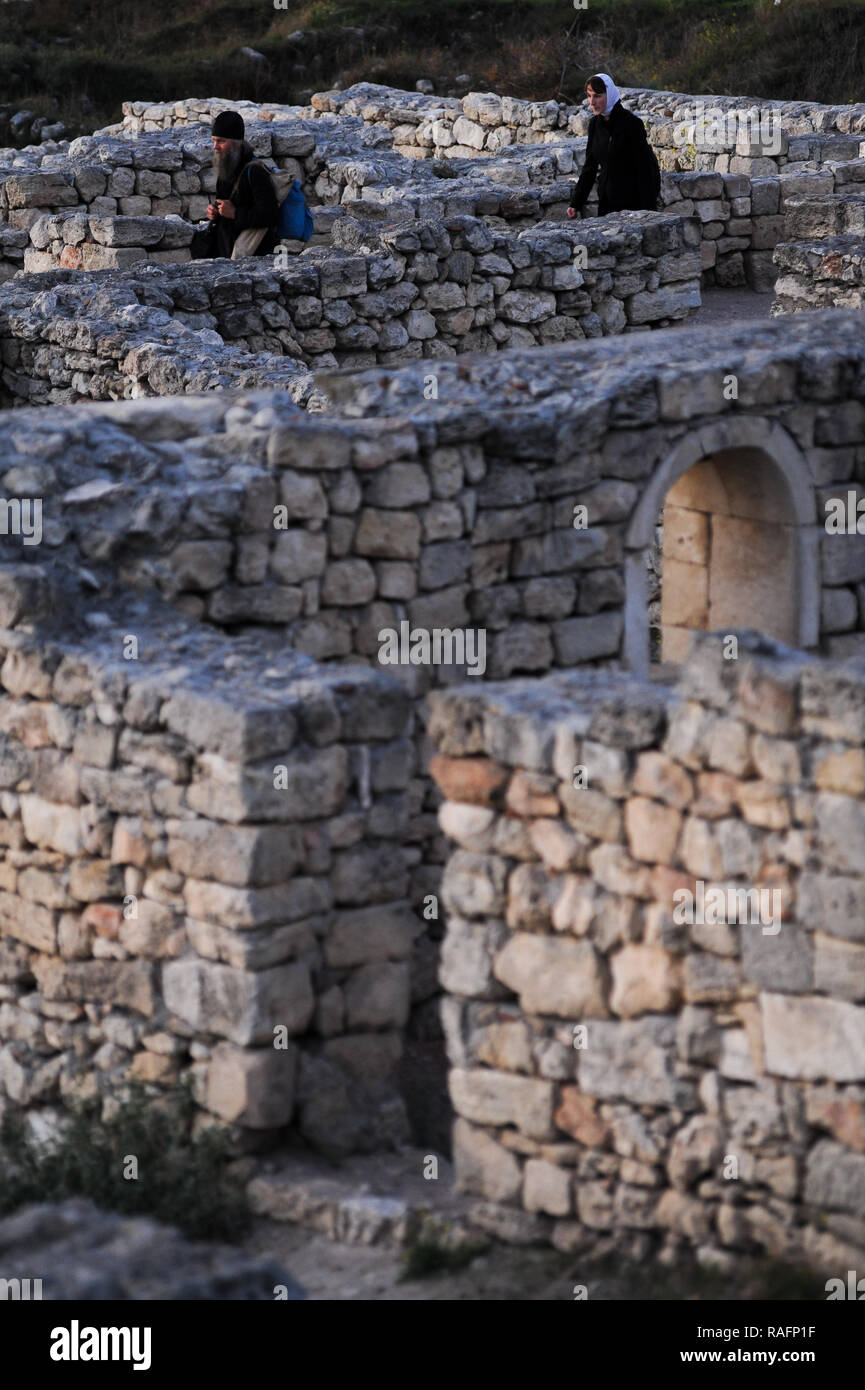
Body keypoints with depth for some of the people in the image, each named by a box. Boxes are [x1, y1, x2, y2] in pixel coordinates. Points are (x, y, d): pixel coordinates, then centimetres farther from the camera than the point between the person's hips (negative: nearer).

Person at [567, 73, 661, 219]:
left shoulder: (631, 123, -12)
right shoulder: (595, 124, 7)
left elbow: (643, 168, -13)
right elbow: (590, 166, 12)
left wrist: (647, 209, -17)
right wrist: (575, 203, 5)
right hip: (607, 201, 6)